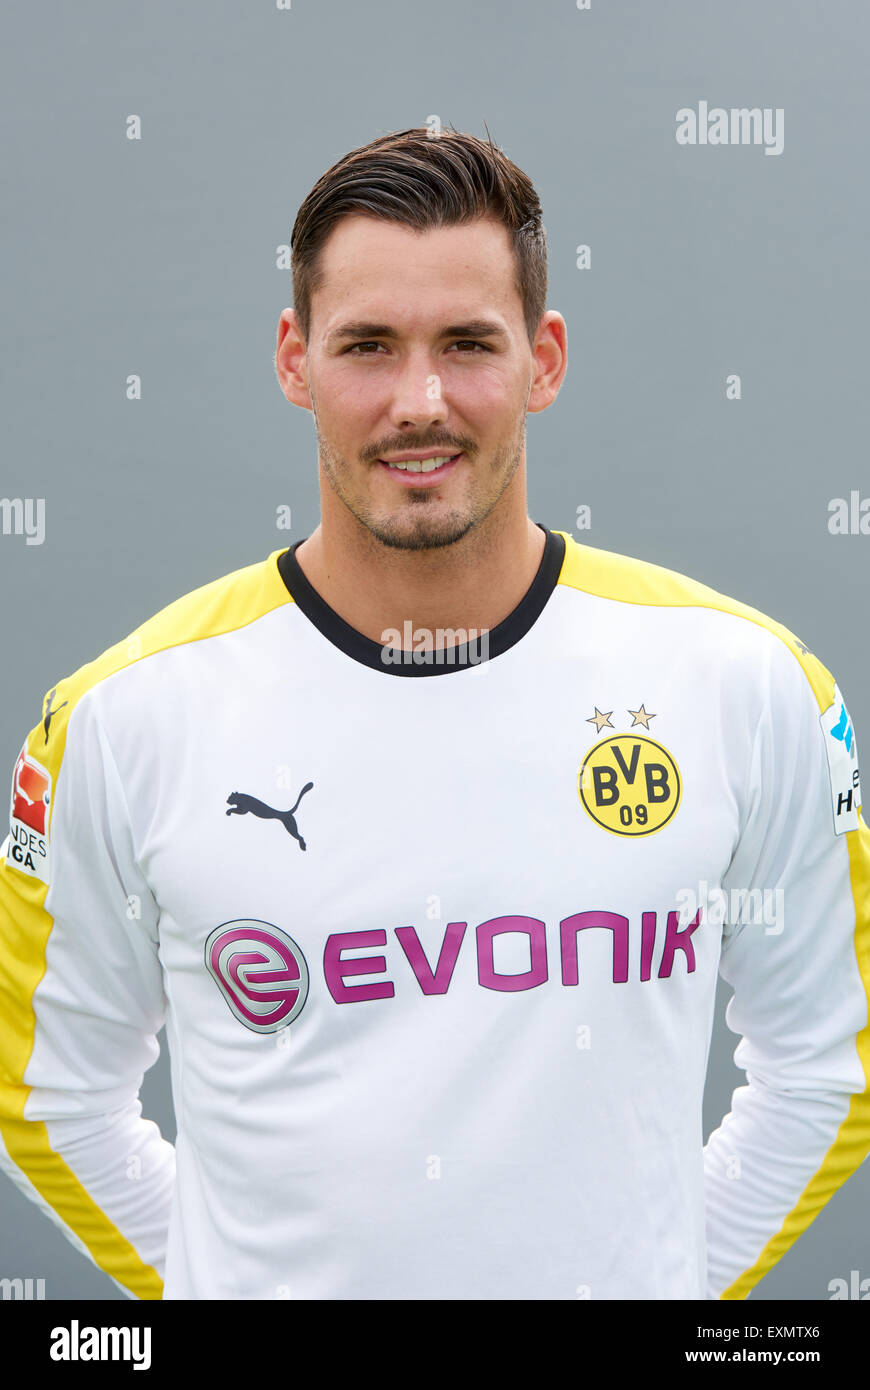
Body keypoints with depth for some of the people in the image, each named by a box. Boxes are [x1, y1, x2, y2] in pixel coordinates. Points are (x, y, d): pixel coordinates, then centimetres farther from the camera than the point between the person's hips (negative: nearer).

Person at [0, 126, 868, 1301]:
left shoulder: (745, 683, -10)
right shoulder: (130, 717, -12)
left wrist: (692, 1269, 0)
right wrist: (191, 1274, -1)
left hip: (624, 1277, 1)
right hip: (262, 1276, 0)